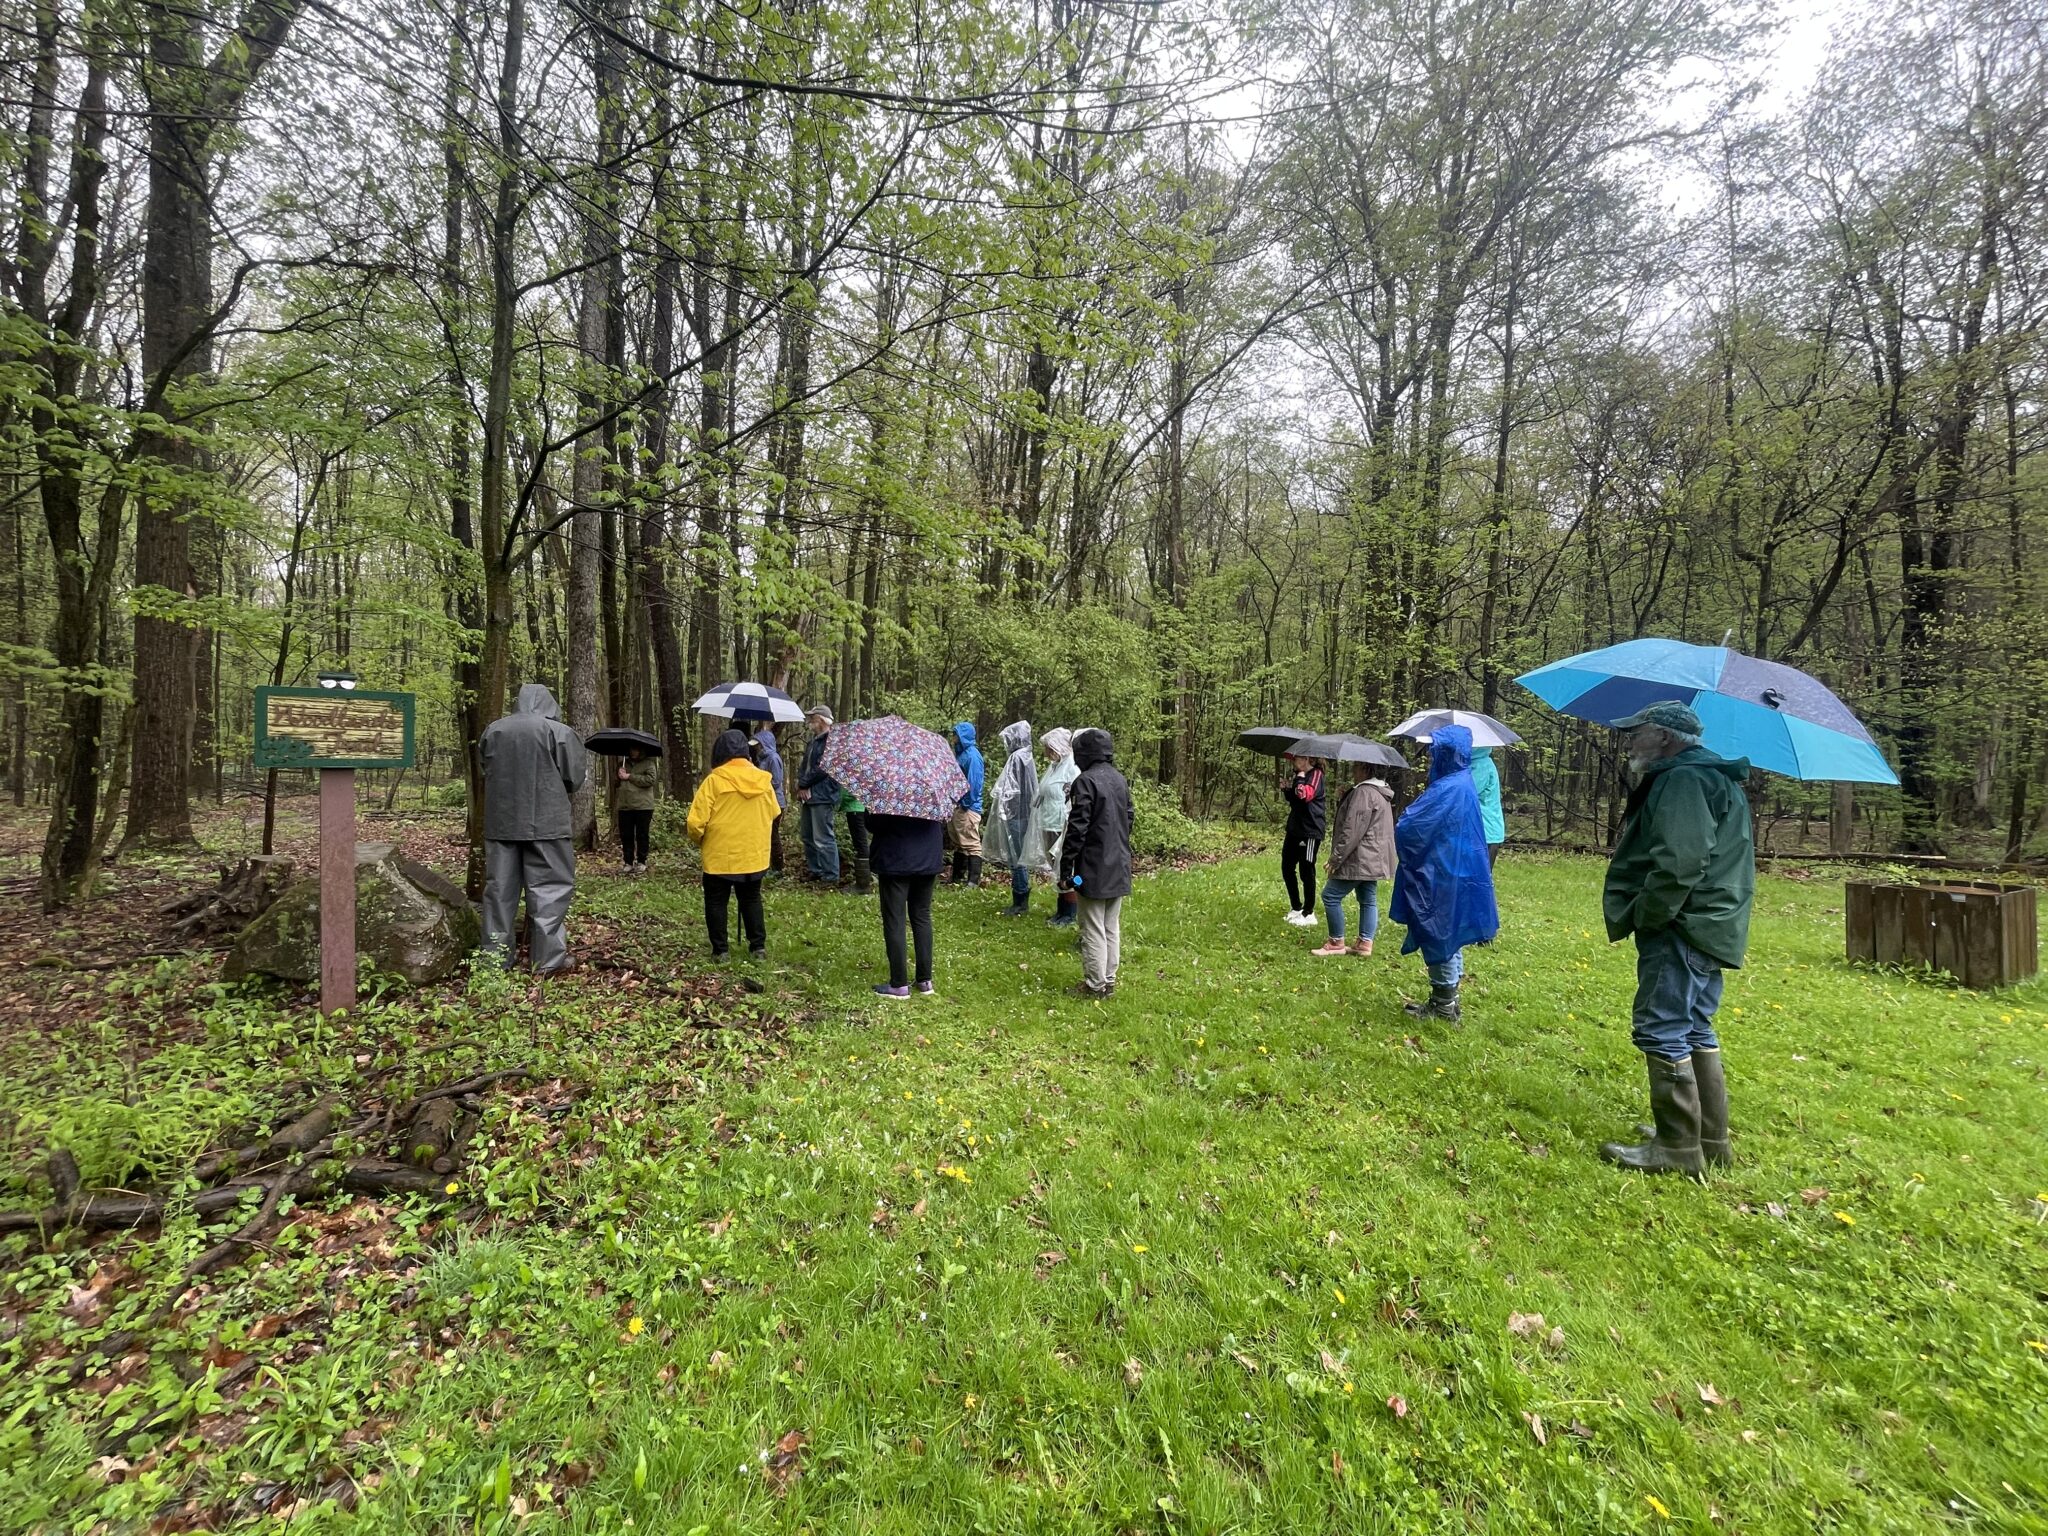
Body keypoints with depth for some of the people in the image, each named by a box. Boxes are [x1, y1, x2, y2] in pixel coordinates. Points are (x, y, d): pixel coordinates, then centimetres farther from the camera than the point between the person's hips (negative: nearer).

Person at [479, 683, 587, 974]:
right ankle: (547, 958, -3)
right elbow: (574, 779, -4)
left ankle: (496, 953, 15)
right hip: (545, 821, -5)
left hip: (500, 820, 5)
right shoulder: (560, 732, -6)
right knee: (550, 887, -1)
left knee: (500, 888, 10)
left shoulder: (492, 730, 8)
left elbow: (484, 770, 17)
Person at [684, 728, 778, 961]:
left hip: (720, 856, -4)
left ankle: (719, 950, 12)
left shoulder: (715, 780, -14)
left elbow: (695, 822, -14)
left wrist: (699, 839, 7)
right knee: (751, 900, 18)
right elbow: (773, 814, 11)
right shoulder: (763, 780, -1)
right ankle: (758, 946, 17)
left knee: (716, 902, 11)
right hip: (754, 855, 4)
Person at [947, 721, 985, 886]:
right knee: (958, 843, 15)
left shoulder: (972, 755, -14)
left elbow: (973, 782, -18)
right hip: (956, 805, 10)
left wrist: (966, 804, -18)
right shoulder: (960, 753, 14)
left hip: (967, 807, -10)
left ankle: (973, 880, -6)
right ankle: (957, 877, 23)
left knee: (971, 844, -7)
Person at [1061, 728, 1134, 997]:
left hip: (1094, 869, -7)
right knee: (1112, 927, 14)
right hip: (1119, 867, 7)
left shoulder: (1086, 781, -15)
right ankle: (1109, 980, 21)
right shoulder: (1120, 779, 9)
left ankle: (1095, 985, 6)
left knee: (1093, 929, 1)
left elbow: (1077, 828, -18)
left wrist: (1066, 867, -13)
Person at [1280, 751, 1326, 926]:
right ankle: (1296, 907, 25)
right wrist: (1287, 789, 8)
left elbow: (1305, 795, -29)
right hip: (1294, 830, 9)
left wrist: (1300, 778, -15)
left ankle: (1308, 913, 8)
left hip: (1310, 832, -9)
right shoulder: (1299, 776, 14)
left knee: (1306, 872, -2)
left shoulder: (1315, 774, -11)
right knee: (1287, 868, 12)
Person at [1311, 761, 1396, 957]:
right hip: (1373, 860, 11)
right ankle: (1365, 944, 14)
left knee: (1331, 896, -3)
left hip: (1360, 859, -11)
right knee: (1368, 900, 11)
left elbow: (1352, 830, -23)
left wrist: (1336, 857, -18)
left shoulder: (1363, 792, -19)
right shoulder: (1381, 793, 15)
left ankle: (1336, 943, 2)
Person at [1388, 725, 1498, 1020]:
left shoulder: (1448, 789, -22)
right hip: (1453, 872, 10)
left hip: (1442, 877, -10)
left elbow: (1407, 828, -23)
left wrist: (1400, 826, -2)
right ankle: (1446, 1000, 27)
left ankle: (1443, 1005, 12)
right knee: (1449, 936, 16)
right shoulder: (1463, 783, 10)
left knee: (1439, 937, 1)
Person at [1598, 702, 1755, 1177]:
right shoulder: (1706, 776, 20)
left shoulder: (1683, 780, -16)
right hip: (1706, 929, 11)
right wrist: (1642, 914, 17)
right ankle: (1711, 1141, 28)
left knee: (1663, 1033, -6)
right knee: (1694, 1032, 18)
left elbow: (1680, 862, -27)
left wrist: (1643, 916, -17)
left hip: (1682, 931, -11)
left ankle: (1677, 1148, 1)